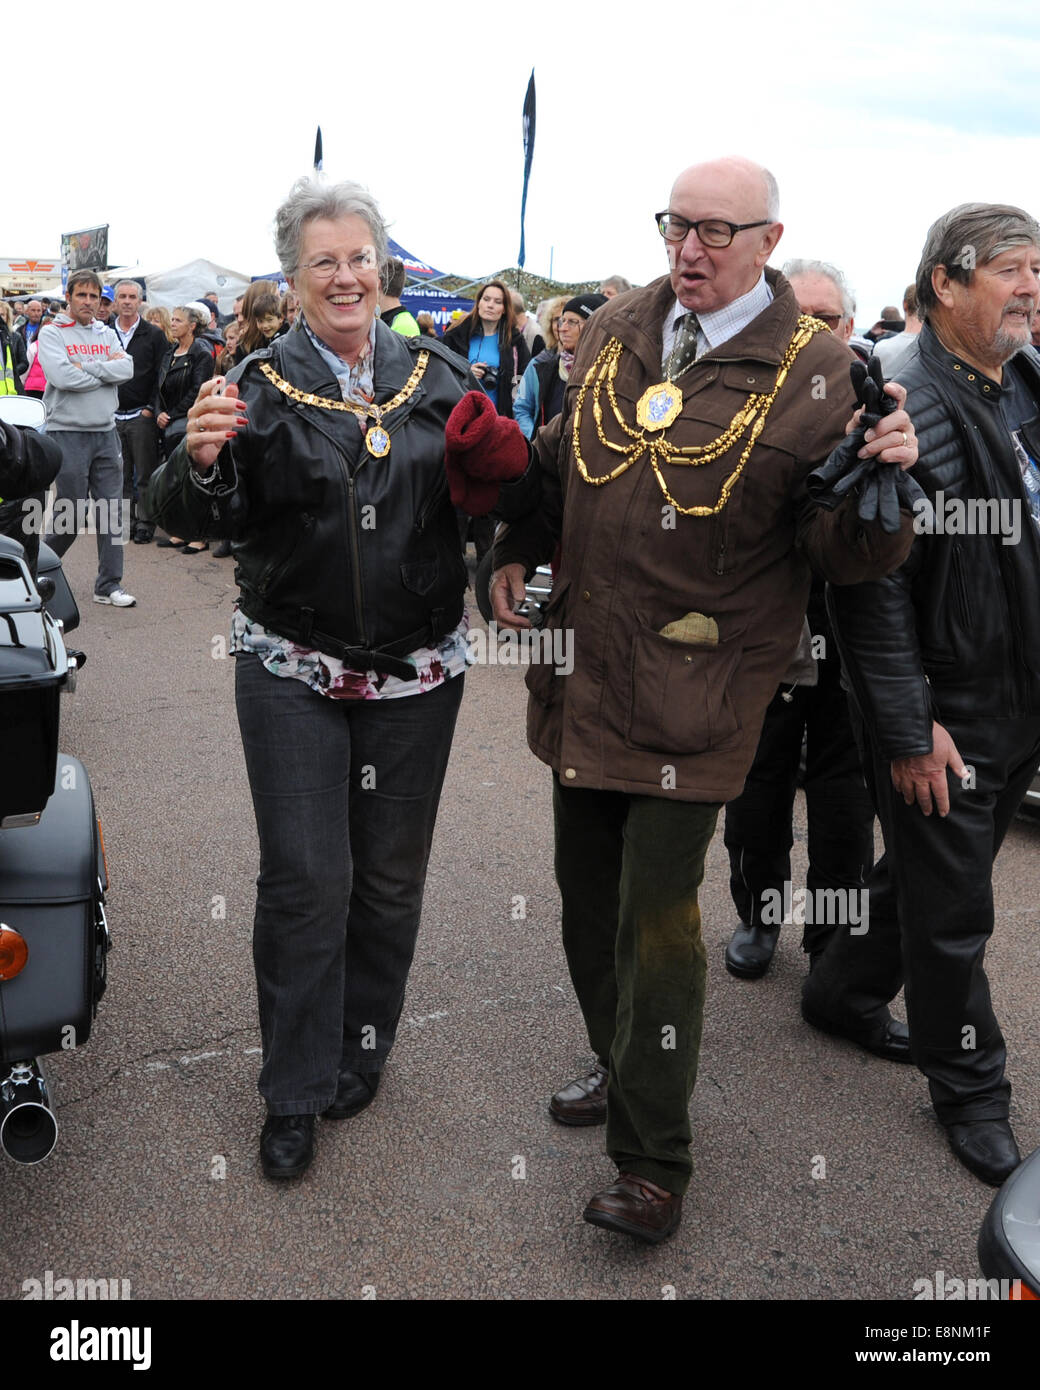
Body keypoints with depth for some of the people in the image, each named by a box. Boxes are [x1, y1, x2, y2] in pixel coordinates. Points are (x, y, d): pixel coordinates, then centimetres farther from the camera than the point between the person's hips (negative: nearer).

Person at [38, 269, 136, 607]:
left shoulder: (107, 334, 13)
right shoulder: (52, 333, -2)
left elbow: (128, 369, -4)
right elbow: (62, 376, -18)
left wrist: (85, 367, -13)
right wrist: (107, 370, -8)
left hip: (106, 432, 5)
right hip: (68, 432, -5)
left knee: (112, 511, 4)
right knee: (69, 516, -1)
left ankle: (109, 585, 10)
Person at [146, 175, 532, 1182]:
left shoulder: (437, 376, 4)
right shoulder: (260, 385, -3)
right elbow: (179, 518, -10)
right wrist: (200, 461, -31)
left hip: (418, 666, 2)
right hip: (293, 667, -2)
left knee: (390, 874, 12)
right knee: (305, 879, -1)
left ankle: (364, 1044, 35)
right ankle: (296, 1091, 17)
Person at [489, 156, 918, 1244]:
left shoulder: (813, 371, -8)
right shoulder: (614, 333, 8)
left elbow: (844, 553, -9)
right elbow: (558, 460, 21)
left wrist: (883, 481, -28)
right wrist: (516, 550, 10)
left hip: (696, 692, -6)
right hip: (584, 670, 6)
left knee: (656, 918, -4)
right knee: (587, 896, 17)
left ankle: (651, 1163, 13)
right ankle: (621, 1064, 41)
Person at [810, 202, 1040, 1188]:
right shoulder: (899, 406, -18)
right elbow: (871, 582, -20)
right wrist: (909, 728, -19)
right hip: (945, 713, -7)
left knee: (932, 873, 23)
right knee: (950, 915, 8)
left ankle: (843, 987, 45)